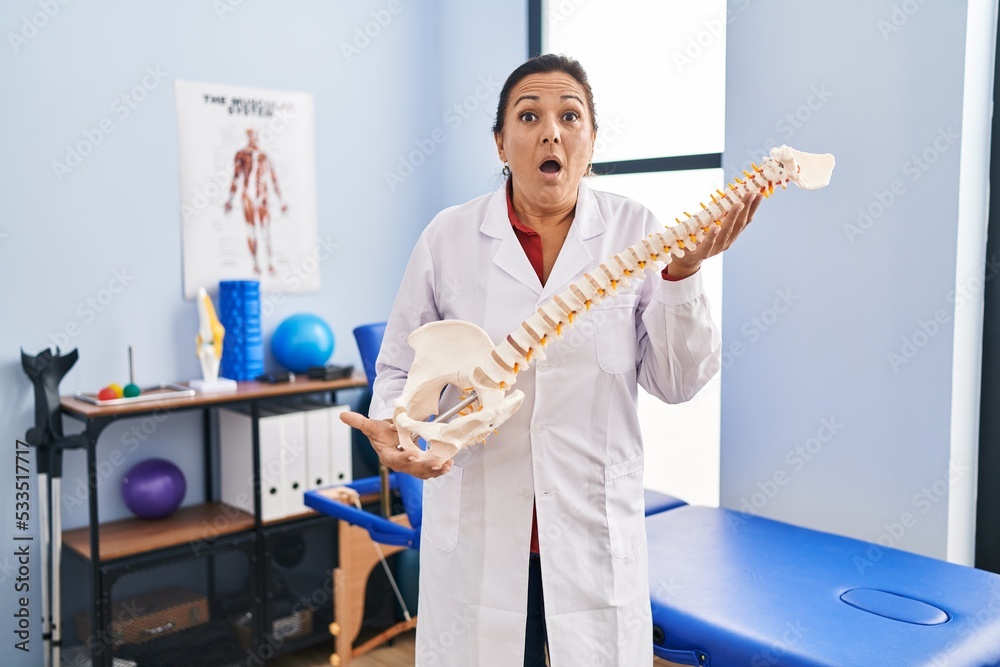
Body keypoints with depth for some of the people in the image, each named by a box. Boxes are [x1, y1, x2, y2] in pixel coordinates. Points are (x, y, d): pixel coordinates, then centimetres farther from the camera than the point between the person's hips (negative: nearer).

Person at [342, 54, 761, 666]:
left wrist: (683, 272, -16)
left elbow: (678, 383, -4)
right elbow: (401, 366, 7)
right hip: (477, 530, 0)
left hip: (597, 527, 1)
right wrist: (391, 427, -14)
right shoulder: (449, 237, -3)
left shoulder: (635, 231, -2)